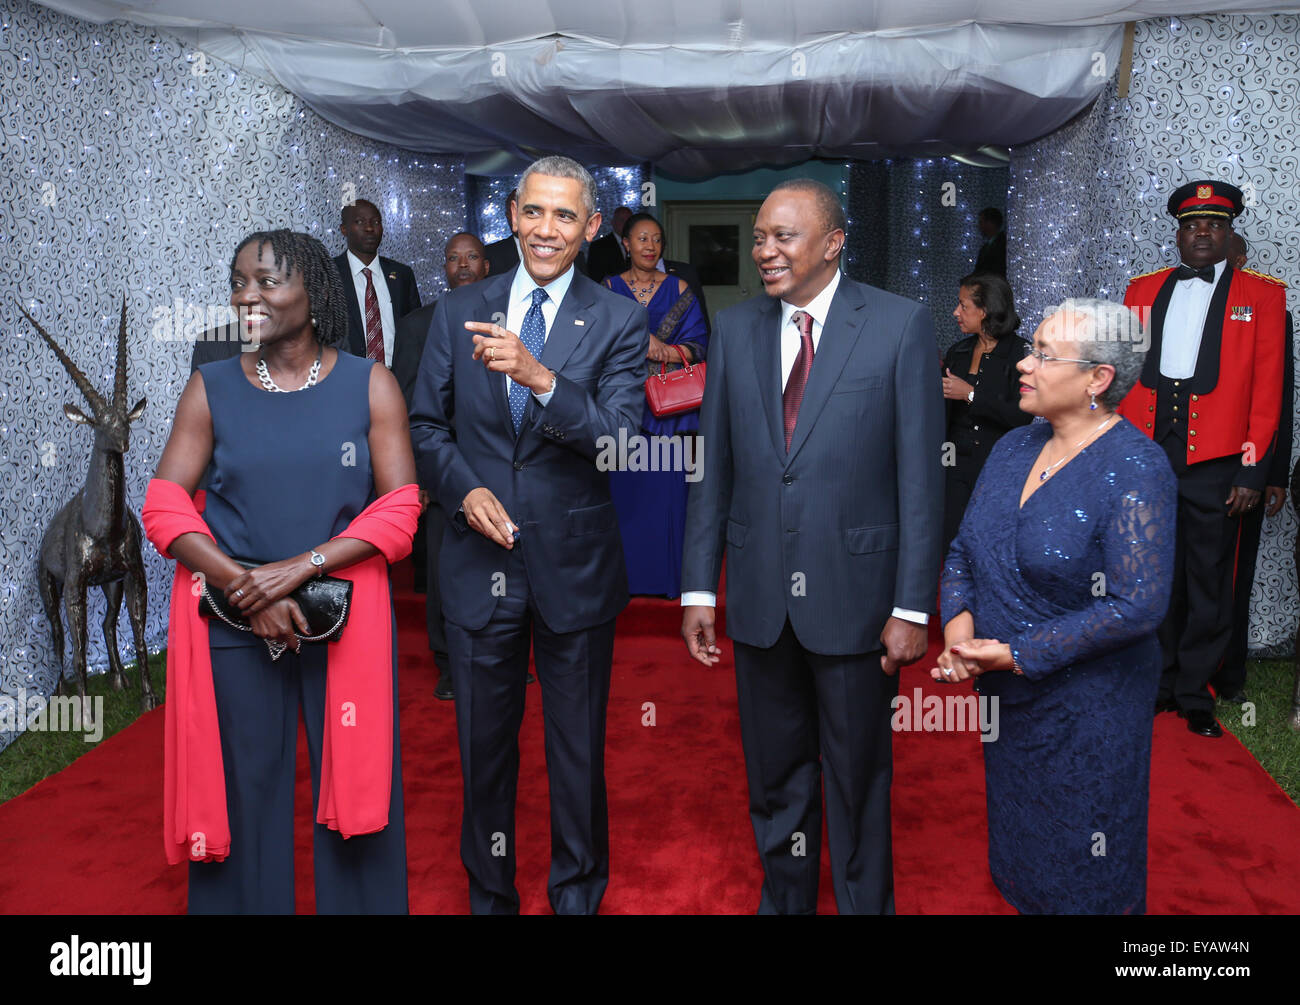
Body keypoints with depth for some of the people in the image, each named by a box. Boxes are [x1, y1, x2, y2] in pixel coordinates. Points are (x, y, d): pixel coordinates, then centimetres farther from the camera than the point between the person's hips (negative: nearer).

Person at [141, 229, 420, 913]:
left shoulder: (369, 385, 1)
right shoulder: (211, 388, 4)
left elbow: (400, 506, -5)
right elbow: (164, 506, -1)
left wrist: (301, 566, -16)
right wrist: (246, 589, -13)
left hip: (346, 617, 0)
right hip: (233, 625, 1)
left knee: (355, 783, 7)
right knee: (241, 793, 9)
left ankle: (360, 904, 27)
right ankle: (243, 903, 28)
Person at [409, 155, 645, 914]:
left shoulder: (617, 321, -5)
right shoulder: (459, 312, 3)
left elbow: (621, 439, -17)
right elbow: (426, 424, 7)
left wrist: (540, 377, -31)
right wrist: (465, 489, -11)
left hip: (575, 563, -2)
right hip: (482, 559, 2)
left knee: (578, 747, 13)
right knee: (485, 741, 17)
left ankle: (578, 891, 35)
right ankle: (489, 890, 39)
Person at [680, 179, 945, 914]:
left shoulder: (901, 325, -6)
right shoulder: (735, 329, 5)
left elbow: (921, 476, -8)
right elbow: (715, 469, 6)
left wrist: (912, 606, -10)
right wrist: (700, 588, 4)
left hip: (854, 596, -3)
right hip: (760, 598, 3)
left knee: (858, 781, 13)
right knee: (774, 778, 18)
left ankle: (865, 900, 35)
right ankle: (784, 899, 38)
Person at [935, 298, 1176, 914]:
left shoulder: (1136, 470, -19)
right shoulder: (1013, 448, 2)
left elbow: (1138, 605, -24)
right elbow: (964, 550, 7)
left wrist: (1018, 652, -22)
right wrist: (960, 625, -12)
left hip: (1087, 708, -6)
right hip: (1005, 698, 6)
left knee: (1083, 879, 13)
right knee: (1017, 842, 22)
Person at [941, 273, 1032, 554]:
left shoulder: (1020, 352, -5)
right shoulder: (958, 351, 12)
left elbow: (1022, 415, -15)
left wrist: (971, 394, -16)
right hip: (959, 465, 5)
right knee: (951, 544, 1)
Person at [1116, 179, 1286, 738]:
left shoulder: (1262, 295, 6)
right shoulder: (1143, 290, 13)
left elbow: (1267, 388, 1)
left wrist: (1253, 469, -5)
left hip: (1214, 460, -2)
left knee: (1208, 580, 5)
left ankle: (1195, 693, 19)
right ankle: (1159, 682, 24)